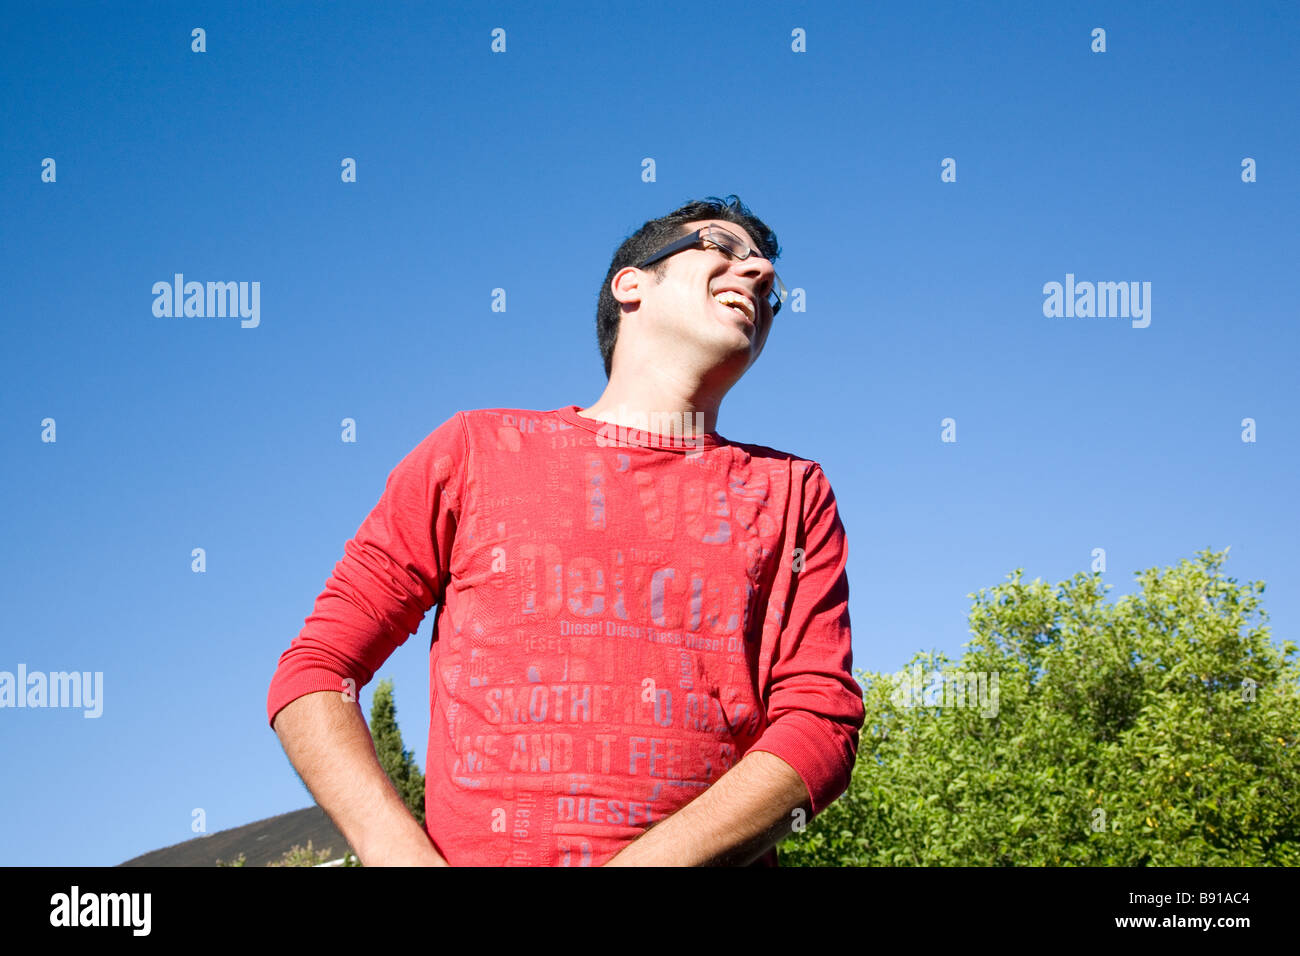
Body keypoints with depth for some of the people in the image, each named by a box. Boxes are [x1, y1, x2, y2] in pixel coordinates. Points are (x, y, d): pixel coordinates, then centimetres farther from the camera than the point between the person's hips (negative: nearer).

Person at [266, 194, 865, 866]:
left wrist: (641, 860, -11)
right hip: (479, 851, 1)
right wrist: (404, 855, -7)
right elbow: (312, 674, 10)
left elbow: (823, 723, 4)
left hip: (693, 854, 0)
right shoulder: (474, 450, 14)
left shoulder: (791, 493, 17)